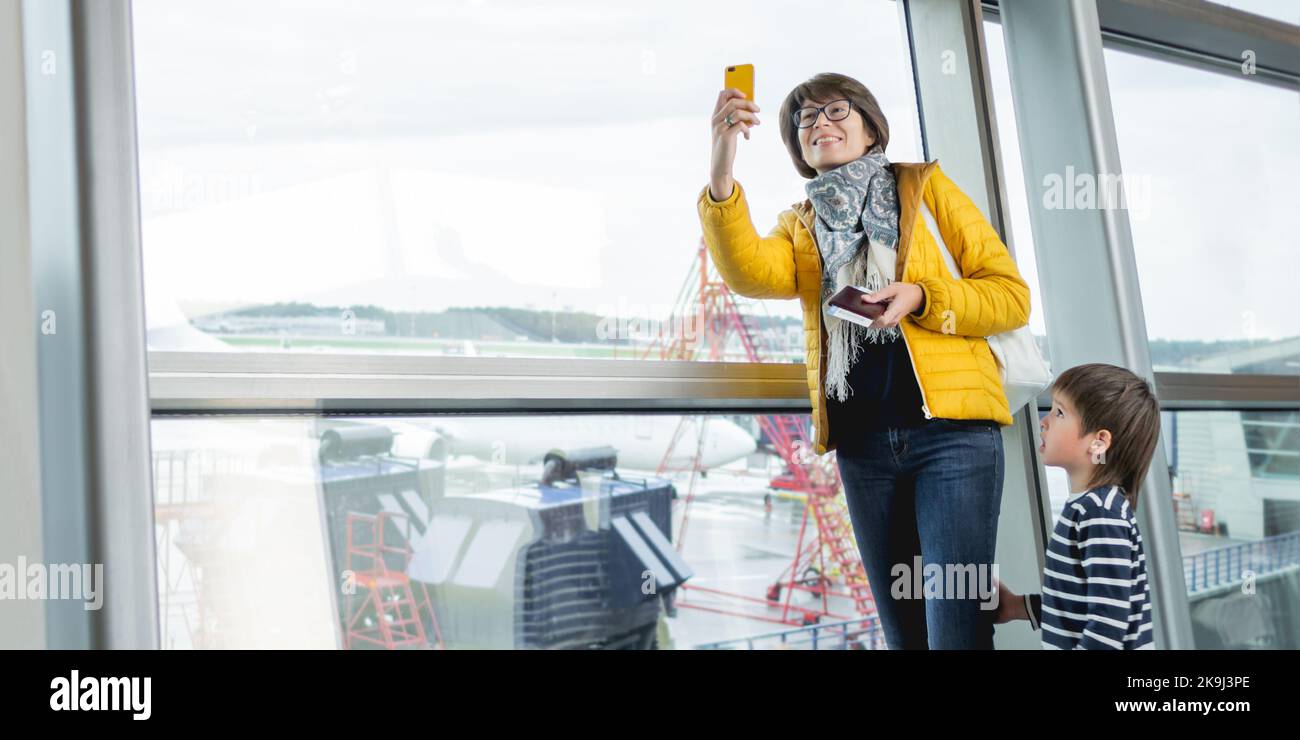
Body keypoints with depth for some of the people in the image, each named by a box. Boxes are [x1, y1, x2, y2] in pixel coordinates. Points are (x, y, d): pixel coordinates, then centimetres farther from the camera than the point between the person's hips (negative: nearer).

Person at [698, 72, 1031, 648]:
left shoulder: (926, 187, 8)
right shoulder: (800, 225, 14)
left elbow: (1012, 295, 3)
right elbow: (750, 272, -10)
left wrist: (923, 298, -14)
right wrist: (720, 178, -26)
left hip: (951, 427, -3)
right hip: (862, 442, 4)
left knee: (956, 629, -11)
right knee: (904, 633, 9)